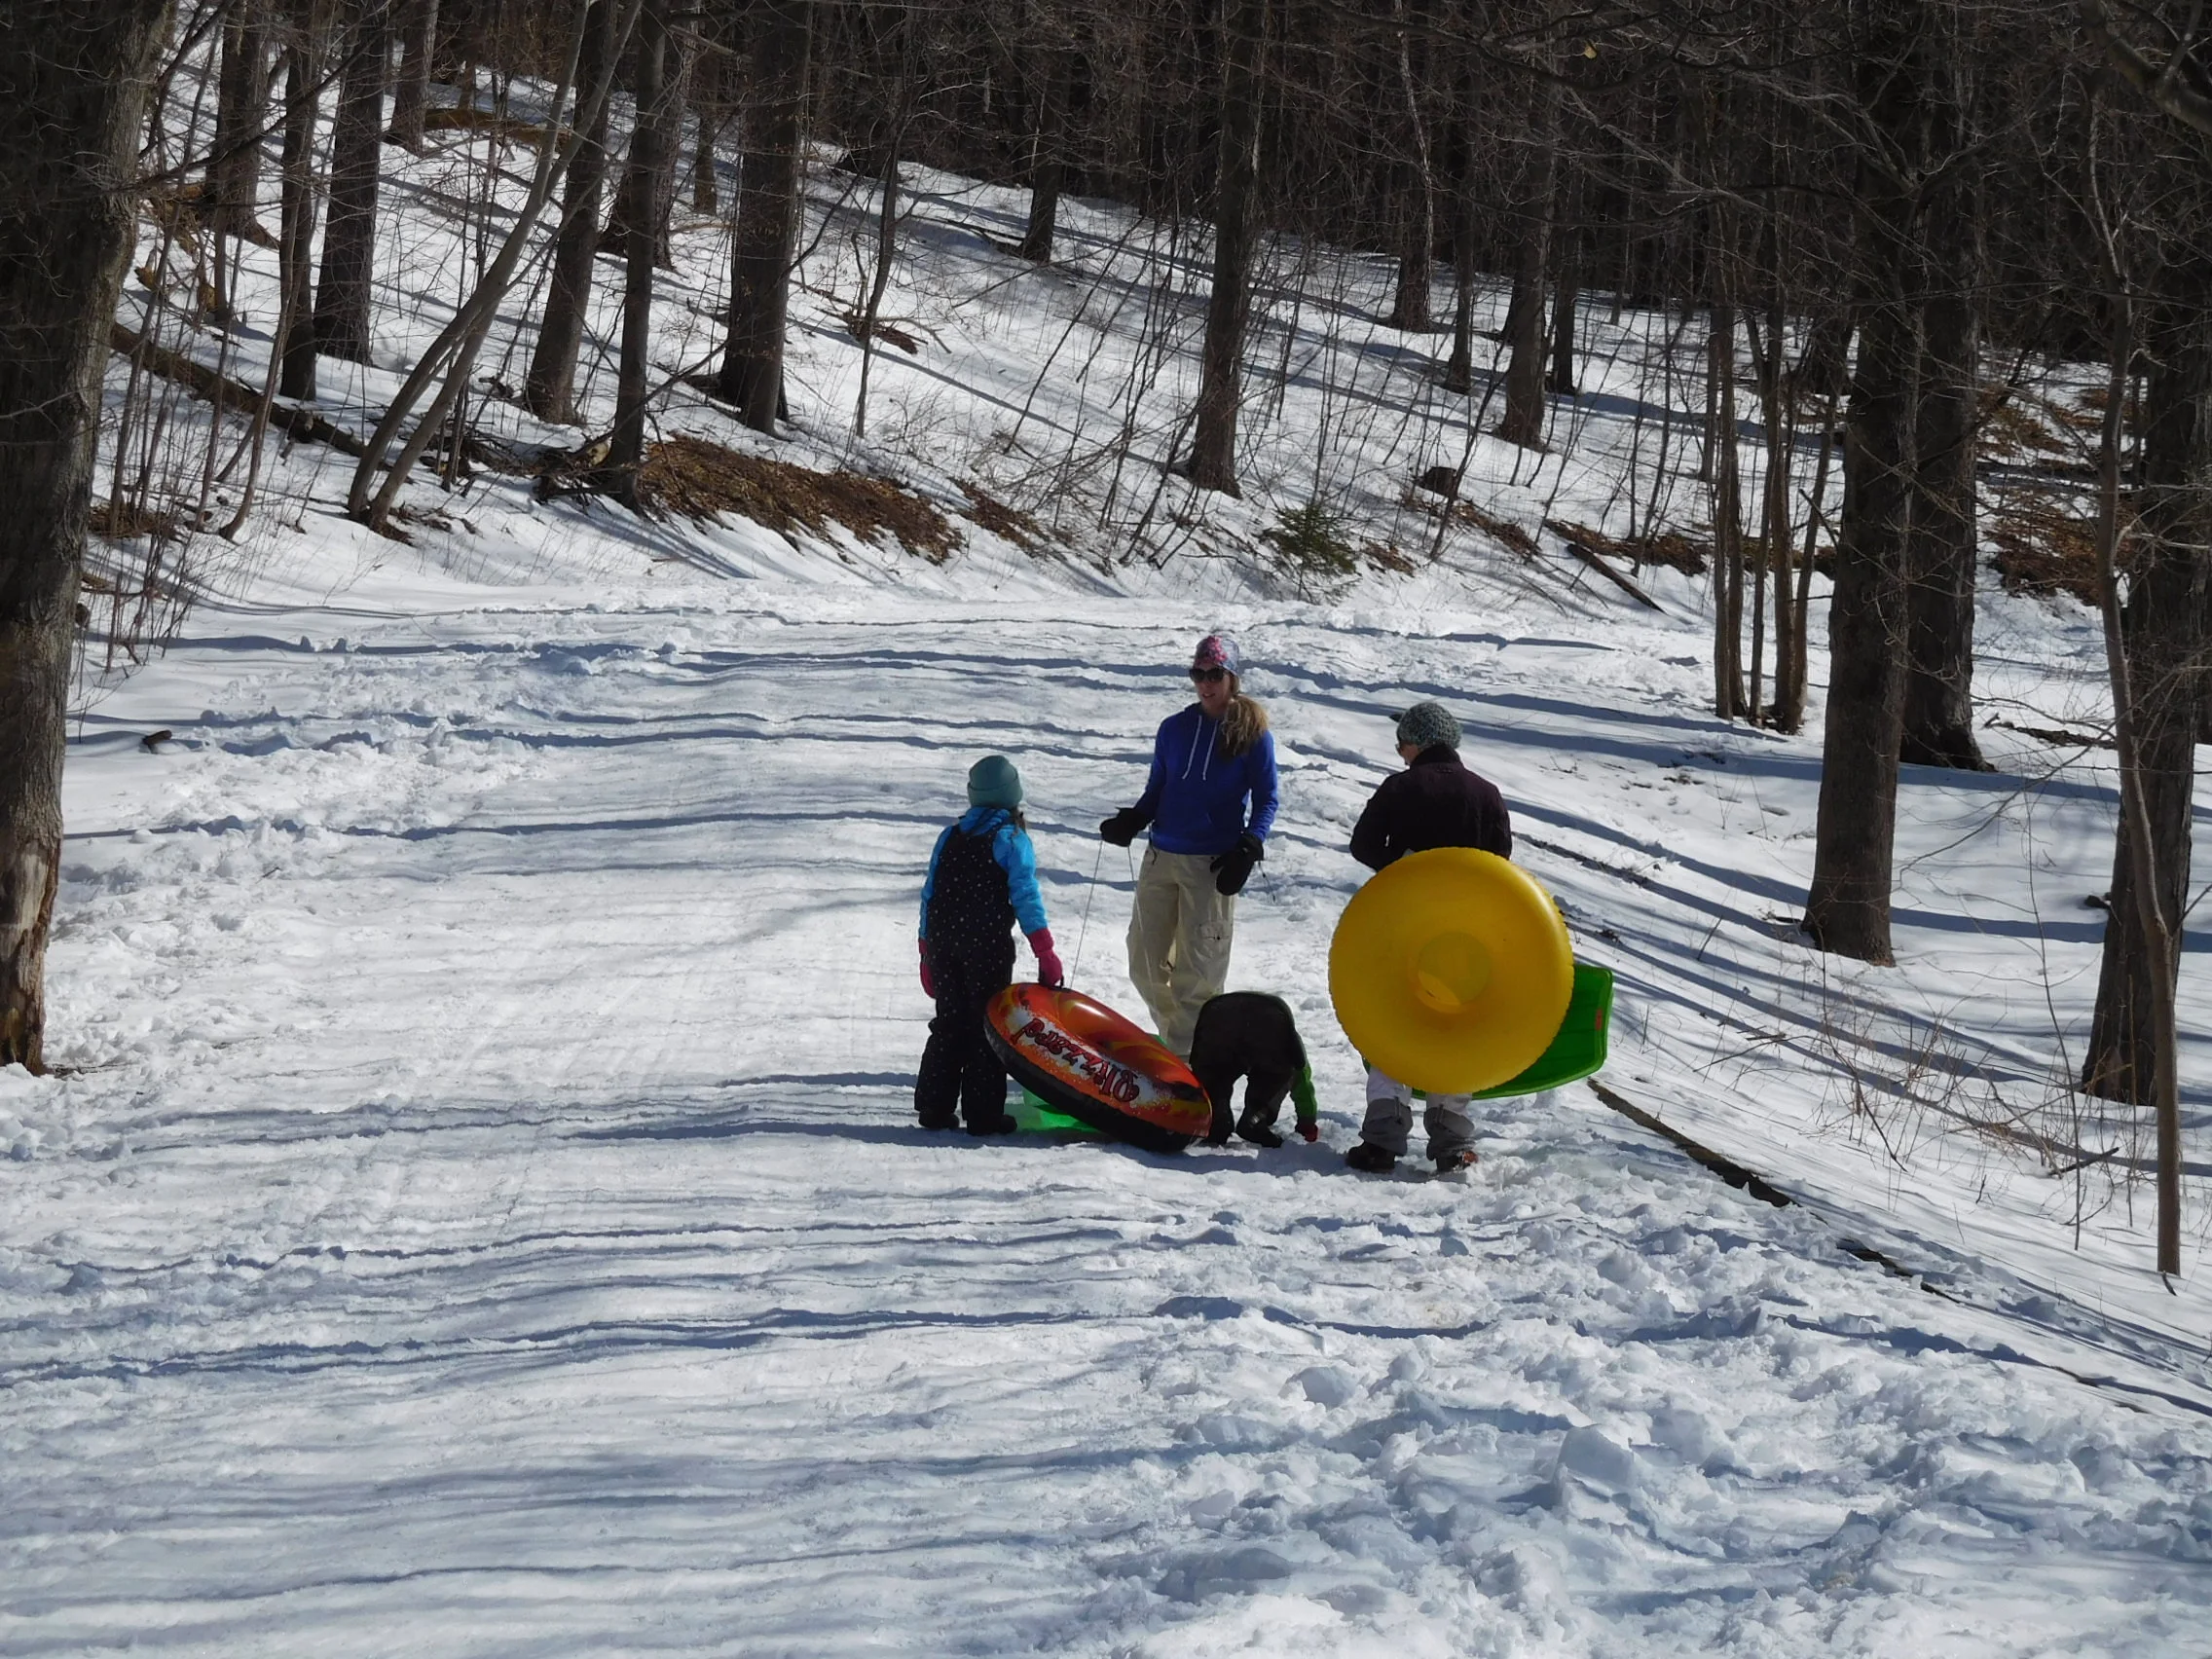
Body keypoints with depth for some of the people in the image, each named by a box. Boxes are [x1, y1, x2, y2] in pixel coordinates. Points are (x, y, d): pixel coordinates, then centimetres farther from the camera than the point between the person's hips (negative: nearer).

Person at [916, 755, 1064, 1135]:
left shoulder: (949, 837, 12)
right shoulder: (1011, 839, -3)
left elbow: (930, 894, 13)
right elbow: (1025, 895, -12)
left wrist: (928, 953, 20)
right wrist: (1045, 953, -12)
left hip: (943, 943, 5)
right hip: (988, 946, -5)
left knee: (949, 1024, 14)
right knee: (986, 1027, 1)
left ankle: (934, 1107, 13)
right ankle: (983, 1114, -2)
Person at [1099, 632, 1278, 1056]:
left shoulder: (1253, 734, 1)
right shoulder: (1174, 729, 12)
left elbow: (1266, 799, 1)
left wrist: (1249, 850, -13)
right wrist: (1130, 822, 0)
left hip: (1214, 865, -4)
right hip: (1161, 858, 4)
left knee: (1198, 967, -7)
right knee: (1145, 963, 3)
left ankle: (1185, 1052, 0)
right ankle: (1173, 1033, 21)